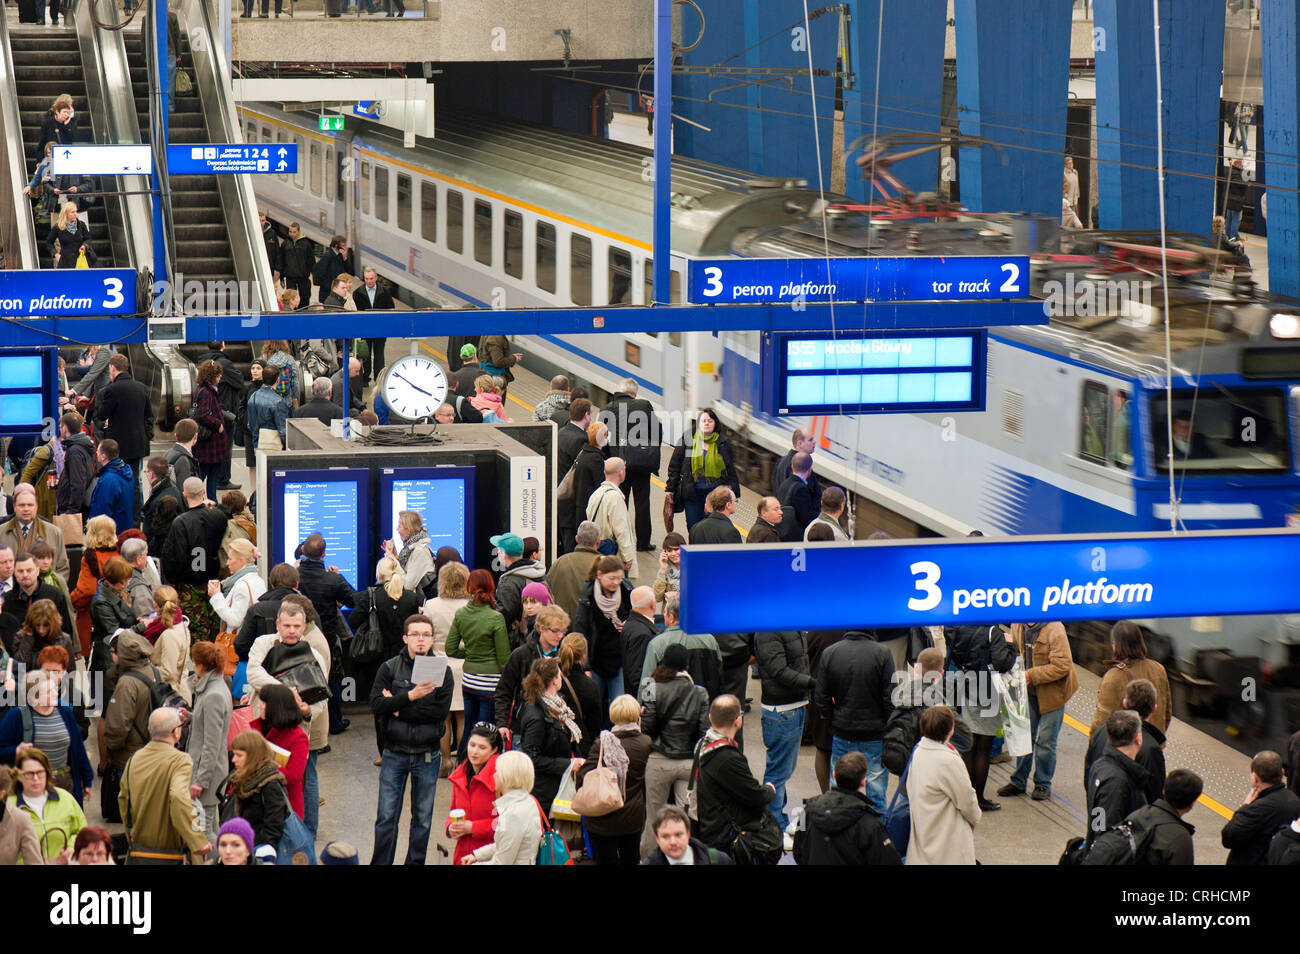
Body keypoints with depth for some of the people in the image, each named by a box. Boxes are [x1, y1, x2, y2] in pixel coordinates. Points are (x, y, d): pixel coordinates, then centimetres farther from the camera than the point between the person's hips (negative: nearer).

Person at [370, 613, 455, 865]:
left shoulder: (442, 671, 0)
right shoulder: (390, 668, 0)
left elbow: (441, 710, -12)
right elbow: (376, 705, -11)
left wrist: (398, 709, -13)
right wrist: (410, 696, -23)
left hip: (428, 754, 1)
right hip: (395, 752, 0)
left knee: (423, 818, 9)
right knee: (386, 816, 1)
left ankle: (416, 862, 20)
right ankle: (380, 863, 10)